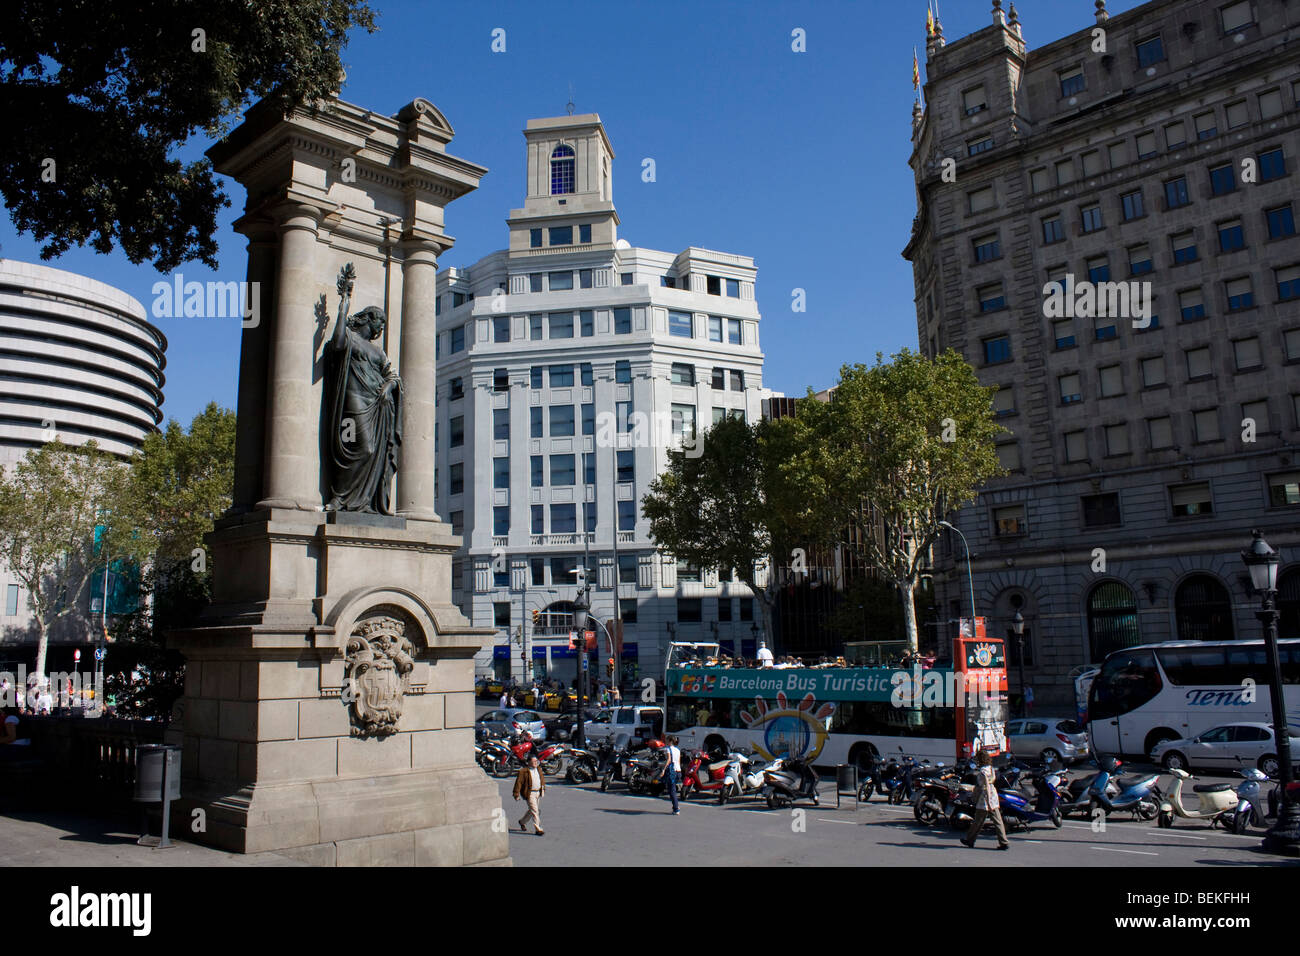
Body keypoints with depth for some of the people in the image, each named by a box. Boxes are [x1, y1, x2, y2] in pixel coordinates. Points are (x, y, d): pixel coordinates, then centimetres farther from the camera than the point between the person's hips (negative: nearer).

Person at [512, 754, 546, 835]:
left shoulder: (538, 769, 9)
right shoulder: (523, 771, -12)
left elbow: (542, 779, 22)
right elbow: (518, 782, -12)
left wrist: (543, 789, 21)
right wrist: (516, 794, -13)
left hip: (538, 792, 8)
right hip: (529, 793, -8)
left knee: (538, 810, 18)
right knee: (534, 810, -11)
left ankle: (522, 822, 39)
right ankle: (538, 829, -7)